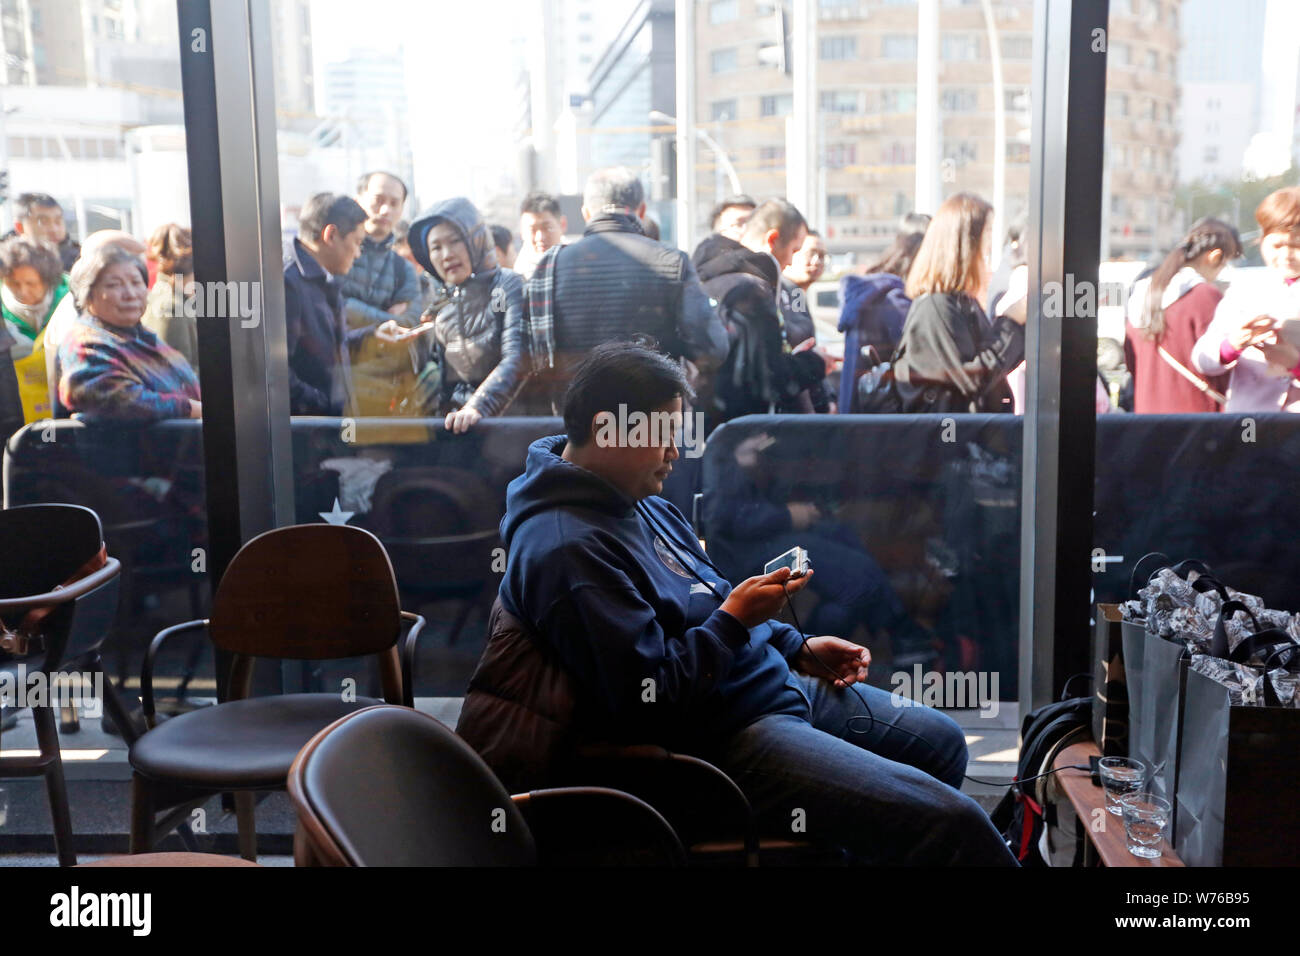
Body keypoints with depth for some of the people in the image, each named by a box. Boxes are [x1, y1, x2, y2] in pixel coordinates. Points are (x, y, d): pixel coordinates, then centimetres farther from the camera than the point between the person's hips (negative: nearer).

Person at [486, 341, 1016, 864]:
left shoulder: (640, 502, 9)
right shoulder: (569, 549, -24)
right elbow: (650, 695, -26)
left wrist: (799, 648, 13)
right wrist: (735, 620, -19)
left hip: (780, 684, 11)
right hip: (724, 737, -10)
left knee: (942, 742, 22)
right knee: (951, 822, -16)